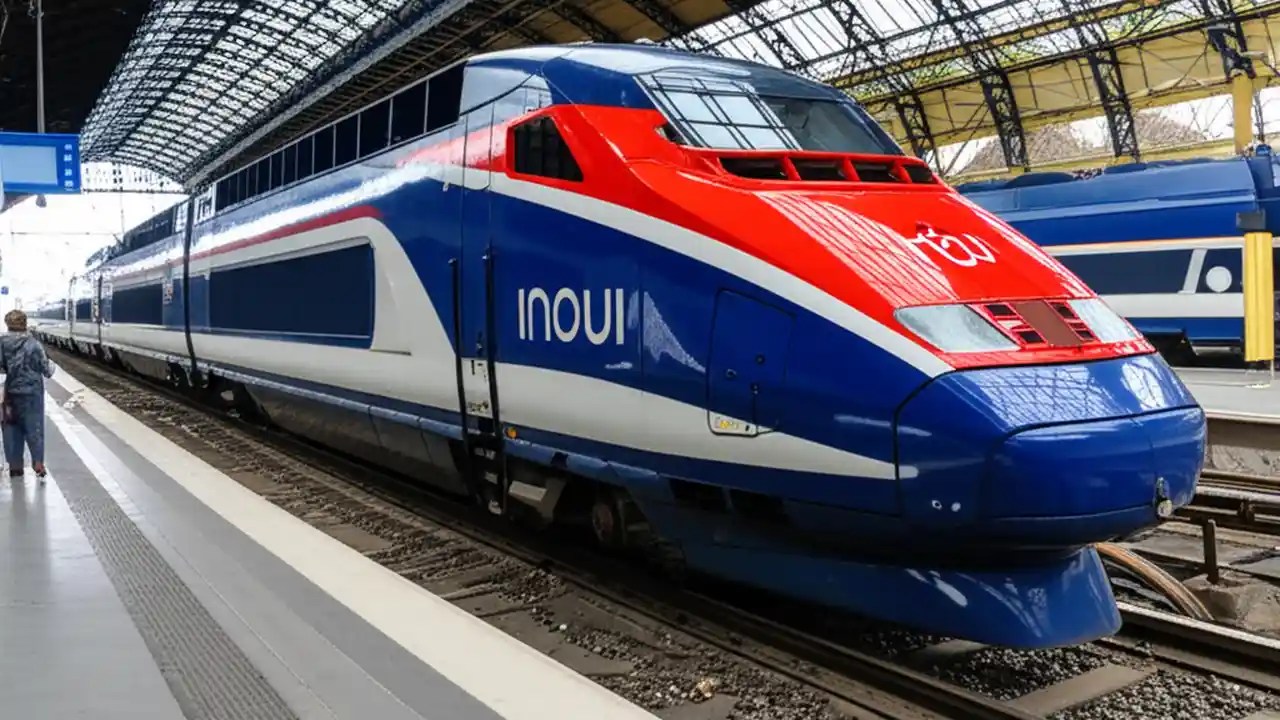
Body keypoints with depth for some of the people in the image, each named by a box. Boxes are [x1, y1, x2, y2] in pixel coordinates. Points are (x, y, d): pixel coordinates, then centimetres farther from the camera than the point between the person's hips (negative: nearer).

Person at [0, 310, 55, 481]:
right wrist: (50, 366, 16)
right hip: (32, 392, -2)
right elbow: (47, 370, -4)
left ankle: (15, 465, 18)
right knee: (34, 428, 6)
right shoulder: (33, 344, -10)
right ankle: (38, 463, 0)